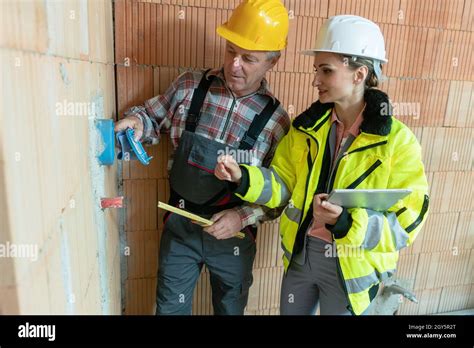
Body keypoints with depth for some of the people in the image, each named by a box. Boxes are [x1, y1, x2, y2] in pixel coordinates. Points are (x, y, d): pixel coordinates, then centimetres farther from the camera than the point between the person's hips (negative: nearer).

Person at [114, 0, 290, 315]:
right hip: (180, 227, 1)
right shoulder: (190, 87, -8)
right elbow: (154, 117, 6)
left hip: (234, 236, 0)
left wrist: (242, 216, -18)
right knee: (170, 308, 19)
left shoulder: (276, 120, -12)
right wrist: (137, 121, -16)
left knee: (230, 309, 24)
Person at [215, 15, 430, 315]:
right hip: (300, 254, 4)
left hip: (350, 268, -3)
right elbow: (284, 185, -1)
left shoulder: (397, 141, -16)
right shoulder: (307, 126, -4)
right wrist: (243, 177, -19)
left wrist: (346, 223, -32)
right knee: (291, 312, 24)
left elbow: (405, 224, -16)